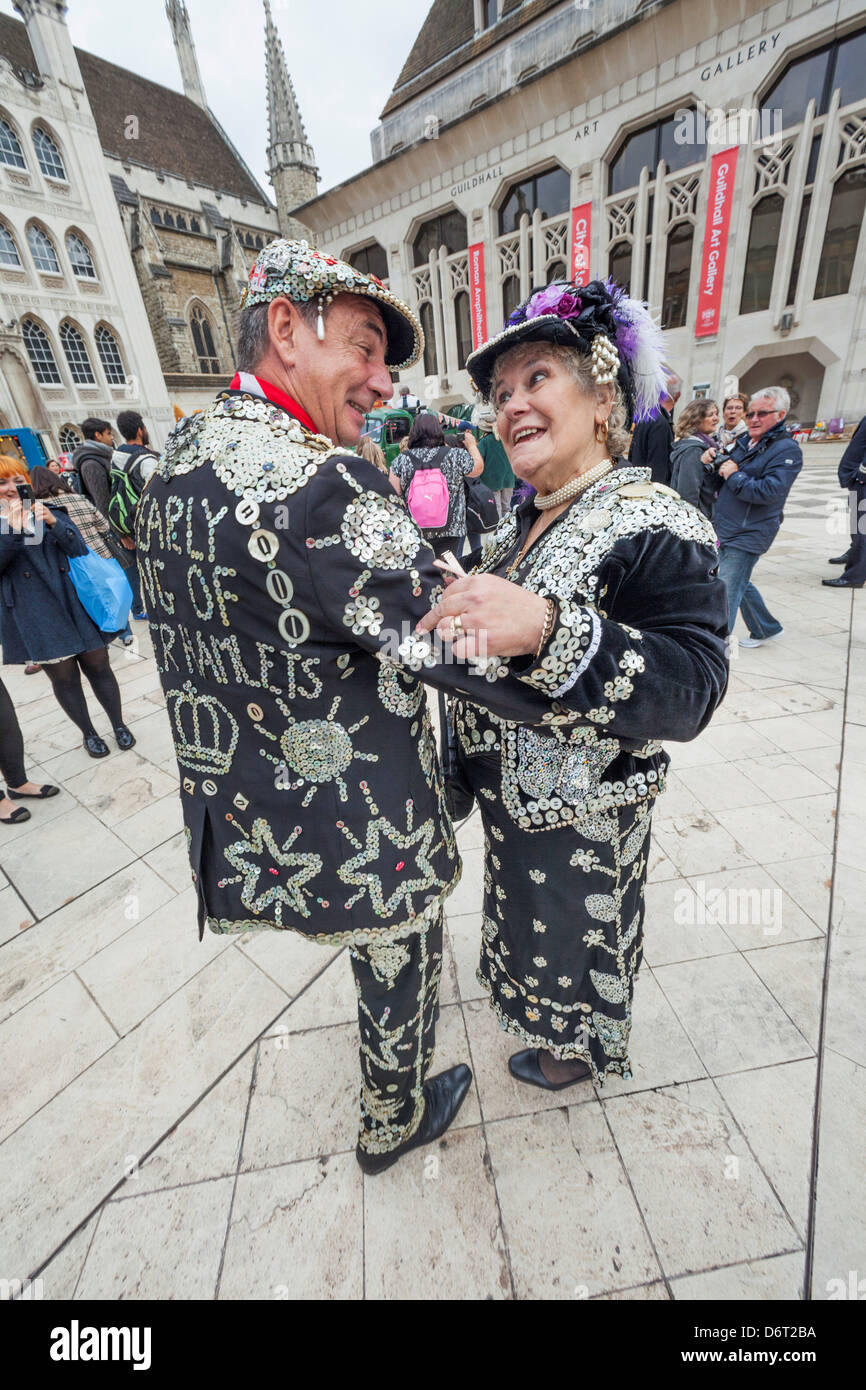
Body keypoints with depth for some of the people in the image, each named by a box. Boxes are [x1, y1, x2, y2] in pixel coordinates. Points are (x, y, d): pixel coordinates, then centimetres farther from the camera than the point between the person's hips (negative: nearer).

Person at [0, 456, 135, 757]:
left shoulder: (50, 512, 12)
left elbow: (80, 551, 0)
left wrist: (54, 523, -15)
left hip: (75, 602, 2)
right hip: (35, 615, -1)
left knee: (98, 665, 4)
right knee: (64, 675, 3)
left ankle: (119, 725, 19)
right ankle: (88, 733, 20)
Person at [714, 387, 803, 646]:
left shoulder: (787, 450, -9)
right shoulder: (743, 442, 14)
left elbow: (769, 491, -22)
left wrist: (735, 476, -17)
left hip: (747, 536, -8)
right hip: (724, 530, 8)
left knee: (725, 593, -10)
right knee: (741, 585, 20)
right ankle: (768, 628, 39)